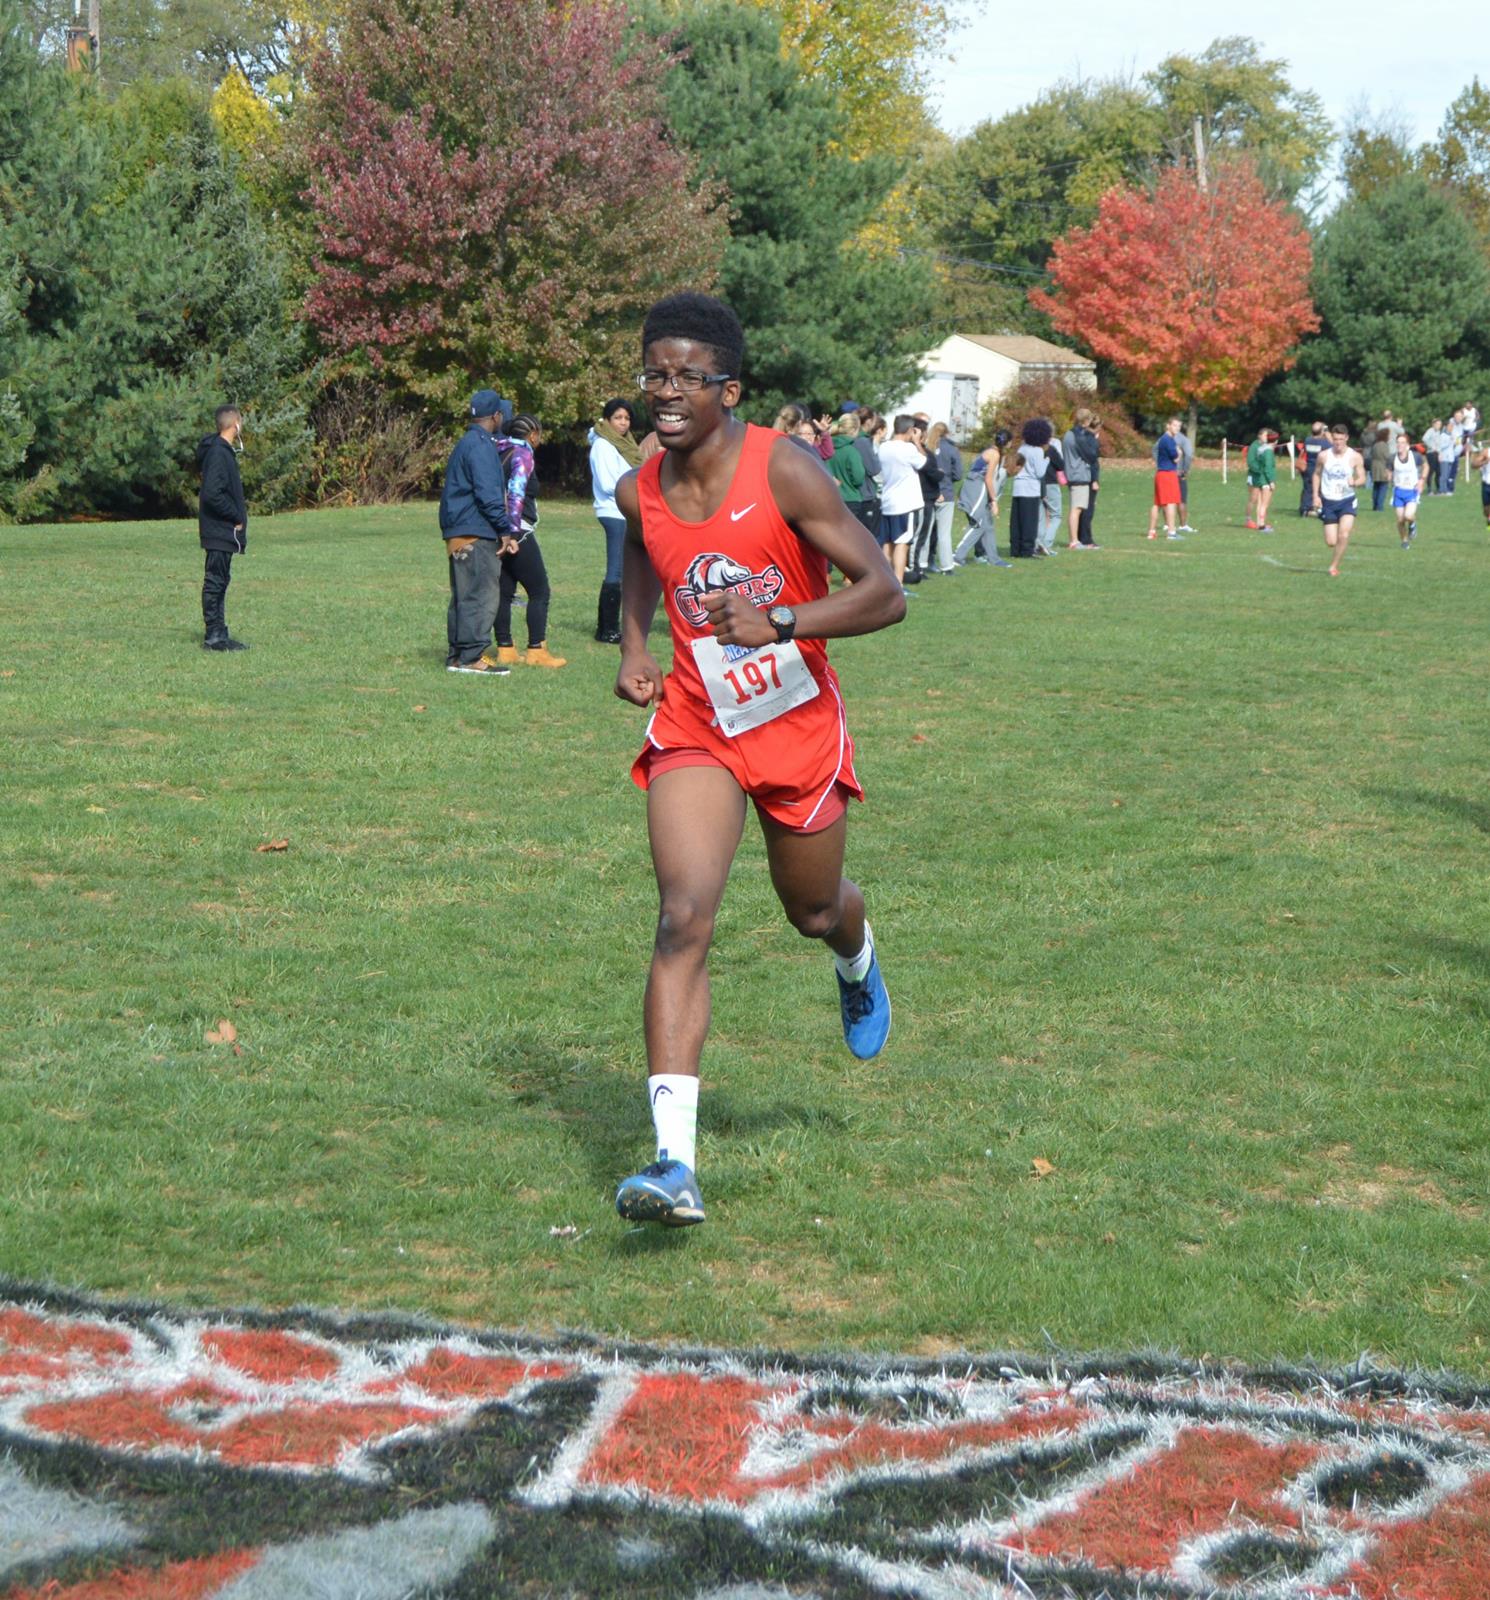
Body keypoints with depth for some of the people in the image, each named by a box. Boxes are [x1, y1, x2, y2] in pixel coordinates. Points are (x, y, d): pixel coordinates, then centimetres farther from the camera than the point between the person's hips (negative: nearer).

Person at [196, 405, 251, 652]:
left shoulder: (224, 451, 14)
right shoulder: (218, 453, -17)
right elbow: (212, 493, -25)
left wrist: (238, 513, 11)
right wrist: (236, 517, -16)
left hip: (221, 531, 10)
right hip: (219, 531, -10)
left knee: (219, 581, 13)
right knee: (215, 581, -6)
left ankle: (218, 635, 18)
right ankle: (213, 636, -3)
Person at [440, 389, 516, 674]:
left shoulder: (464, 444, 20)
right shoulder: (481, 445, -11)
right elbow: (488, 493, -18)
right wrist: (505, 530, -14)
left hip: (457, 533, 10)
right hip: (476, 533, -10)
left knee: (464, 595, 12)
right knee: (480, 596, -9)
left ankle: (458, 657, 14)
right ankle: (472, 657, -11)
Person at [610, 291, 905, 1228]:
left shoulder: (783, 474, -19)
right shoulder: (641, 491, -5)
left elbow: (886, 594, -20)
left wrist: (780, 624, -32)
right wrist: (635, 649, 5)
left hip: (799, 726, -2)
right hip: (696, 728, 2)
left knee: (814, 912, 18)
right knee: (685, 917, -18)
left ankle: (858, 959, 61)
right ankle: (676, 1164, -24)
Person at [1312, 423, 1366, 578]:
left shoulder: (1355, 457, -6)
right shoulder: (1324, 456, -2)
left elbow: (1362, 478, -2)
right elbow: (1317, 474, 12)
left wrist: (1355, 482, -25)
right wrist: (1316, 494, 3)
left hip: (1347, 501, -1)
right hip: (1328, 502, 1)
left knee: (1344, 535, -20)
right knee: (1331, 542, -1)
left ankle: (1334, 566, -3)